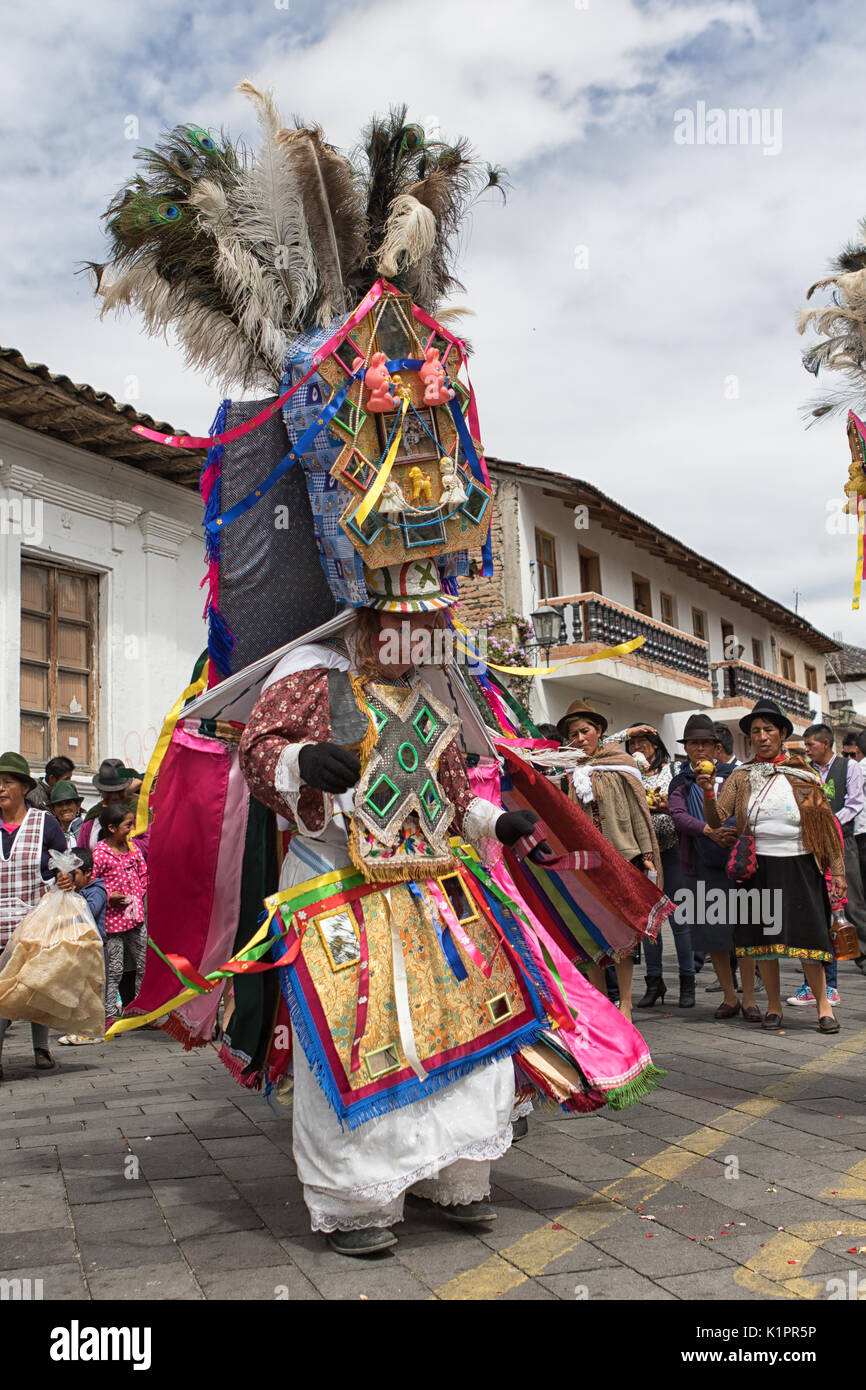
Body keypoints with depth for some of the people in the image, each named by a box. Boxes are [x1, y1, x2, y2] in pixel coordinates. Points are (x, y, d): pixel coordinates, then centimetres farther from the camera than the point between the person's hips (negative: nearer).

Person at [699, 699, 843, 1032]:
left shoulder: (802, 774, 3)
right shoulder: (741, 777, 5)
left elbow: (826, 823, 5)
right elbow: (717, 821, -3)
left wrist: (837, 869, 2)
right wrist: (708, 793, -21)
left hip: (799, 866, -1)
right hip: (758, 867, 2)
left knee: (805, 938, -3)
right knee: (763, 938, 6)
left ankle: (823, 1004, 13)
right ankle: (773, 1006, 20)